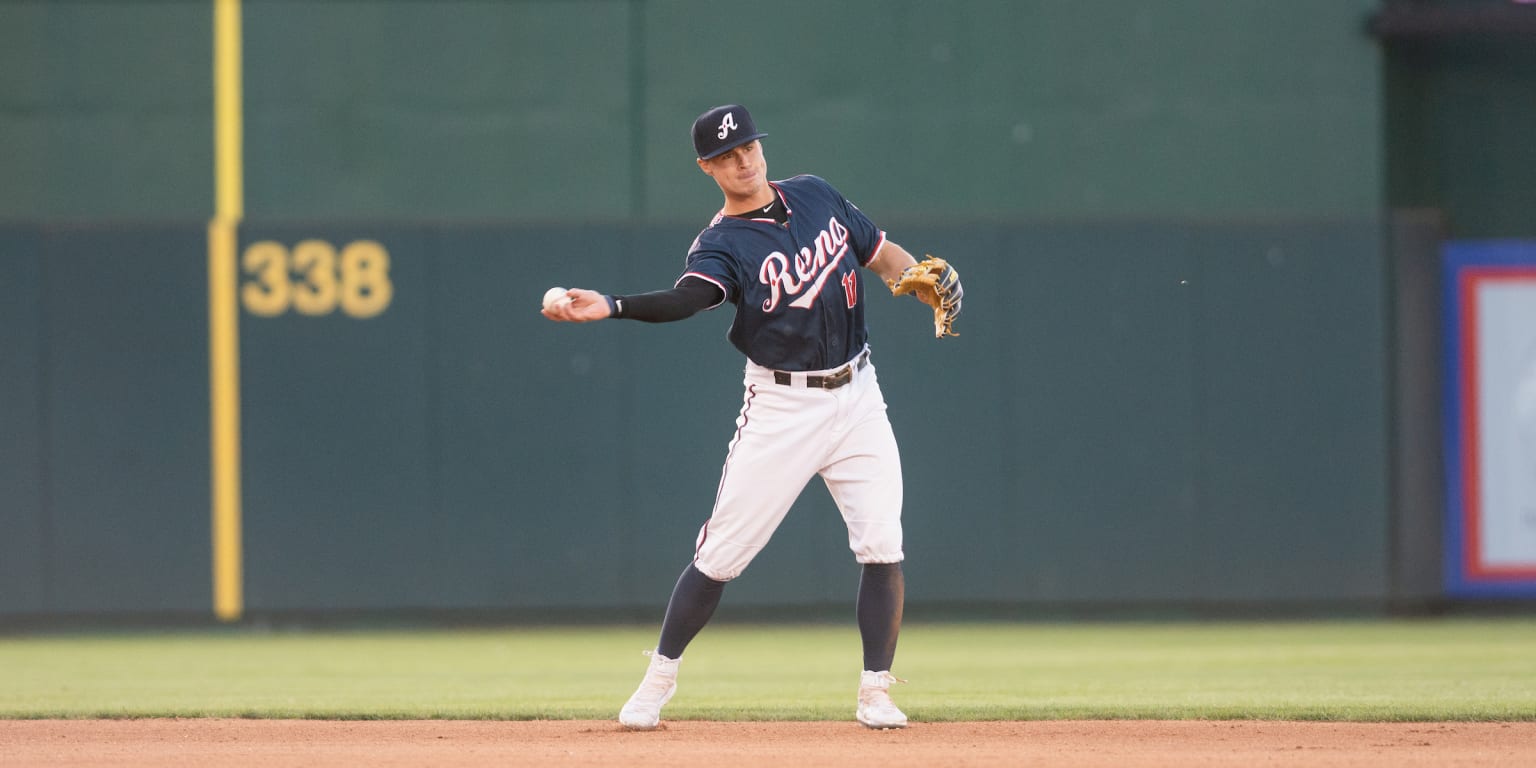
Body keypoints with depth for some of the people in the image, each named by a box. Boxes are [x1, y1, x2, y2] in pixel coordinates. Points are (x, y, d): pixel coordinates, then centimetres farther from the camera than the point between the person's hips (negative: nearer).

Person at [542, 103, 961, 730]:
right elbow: (686, 297, -30)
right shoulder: (722, 244, -9)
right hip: (781, 408, -4)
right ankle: (659, 680, 11)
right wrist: (611, 307, -48)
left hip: (855, 397, 4)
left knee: (883, 548, -5)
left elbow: (883, 255, 17)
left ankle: (875, 694, 5)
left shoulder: (816, 196, 7)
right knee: (721, 552, -4)